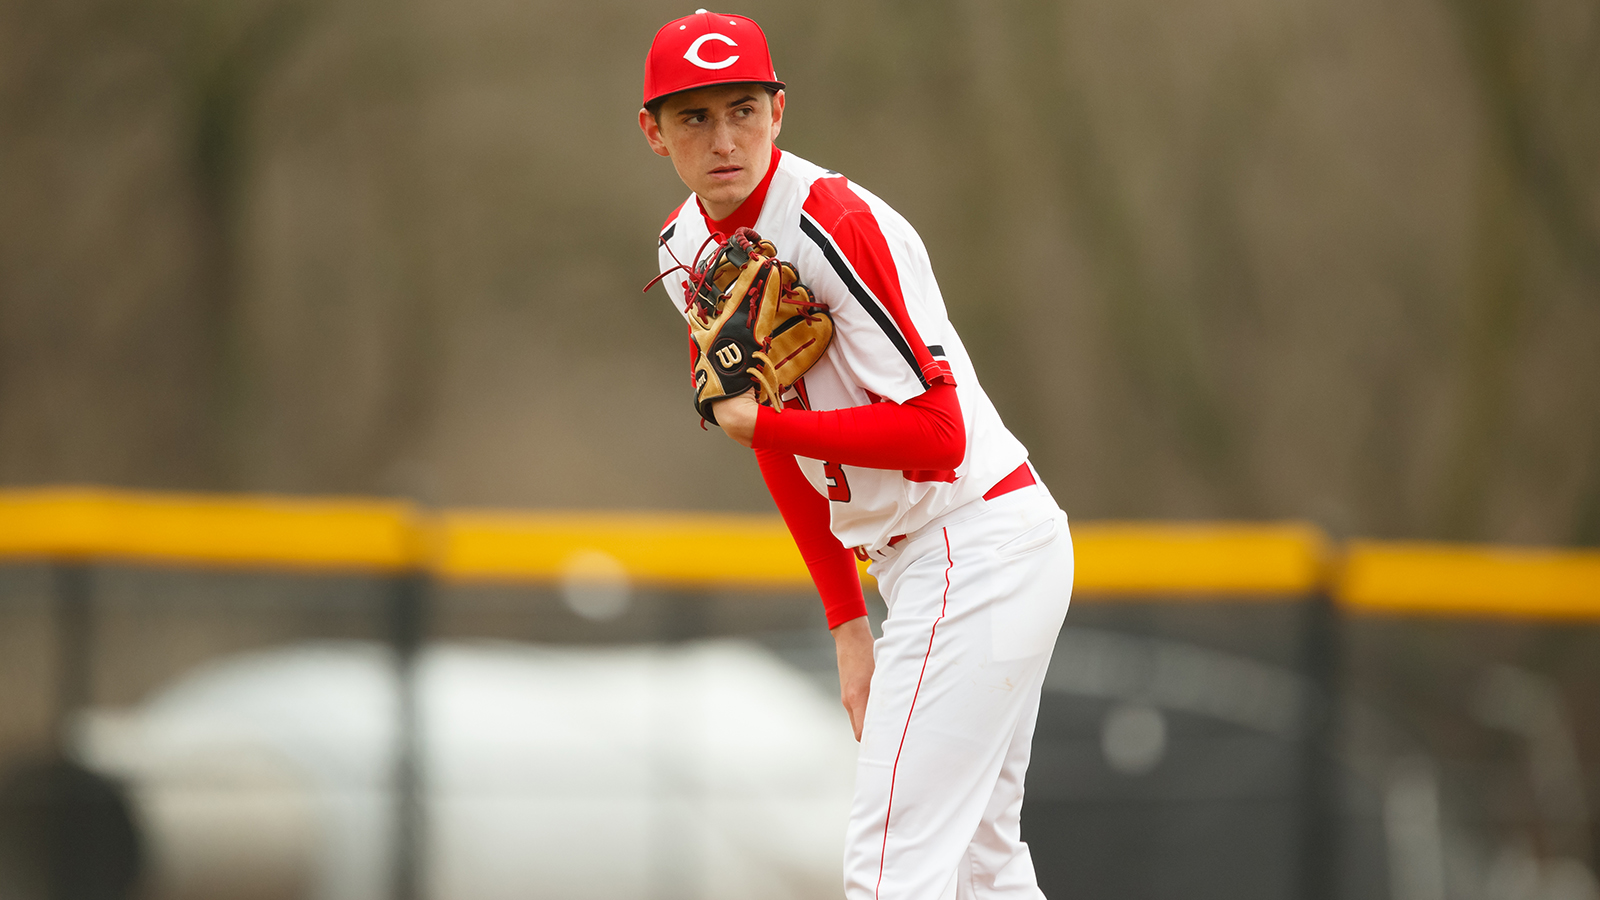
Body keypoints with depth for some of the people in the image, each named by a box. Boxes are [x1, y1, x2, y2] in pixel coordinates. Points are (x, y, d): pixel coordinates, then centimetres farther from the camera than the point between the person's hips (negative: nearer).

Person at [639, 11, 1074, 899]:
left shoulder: (834, 226, -20)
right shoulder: (689, 247, 8)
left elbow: (935, 434, -24)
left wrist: (758, 425, -19)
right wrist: (846, 624, 13)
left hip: (978, 548, -10)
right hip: (913, 559, 10)